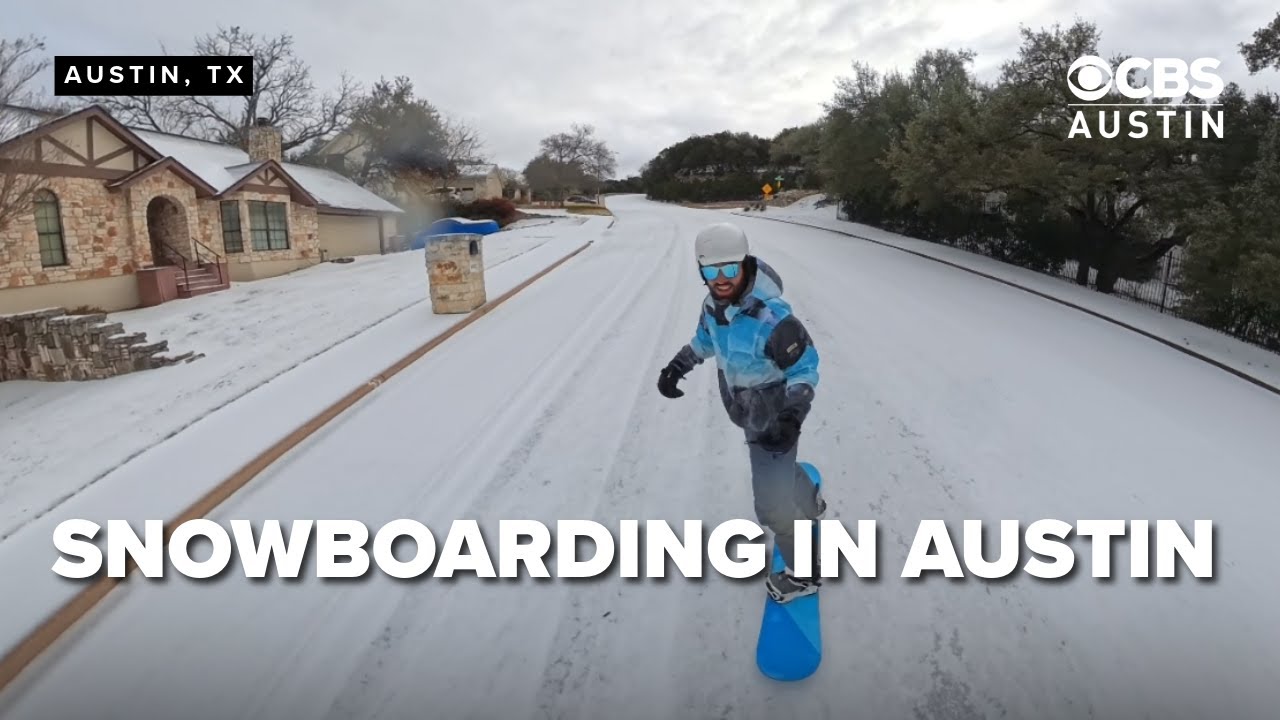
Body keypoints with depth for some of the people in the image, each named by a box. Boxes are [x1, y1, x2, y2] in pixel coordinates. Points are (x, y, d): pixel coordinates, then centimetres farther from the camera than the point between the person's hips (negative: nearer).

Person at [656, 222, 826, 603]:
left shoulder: (772, 318, -35)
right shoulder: (714, 302, -11)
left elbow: (805, 369, -24)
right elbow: (705, 339, 11)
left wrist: (792, 417, -36)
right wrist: (677, 367, -2)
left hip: (773, 419, -8)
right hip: (751, 413, 8)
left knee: (772, 503, 0)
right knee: (780, 471, 32)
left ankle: (805, 572, 26)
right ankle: (810, 504, 64)